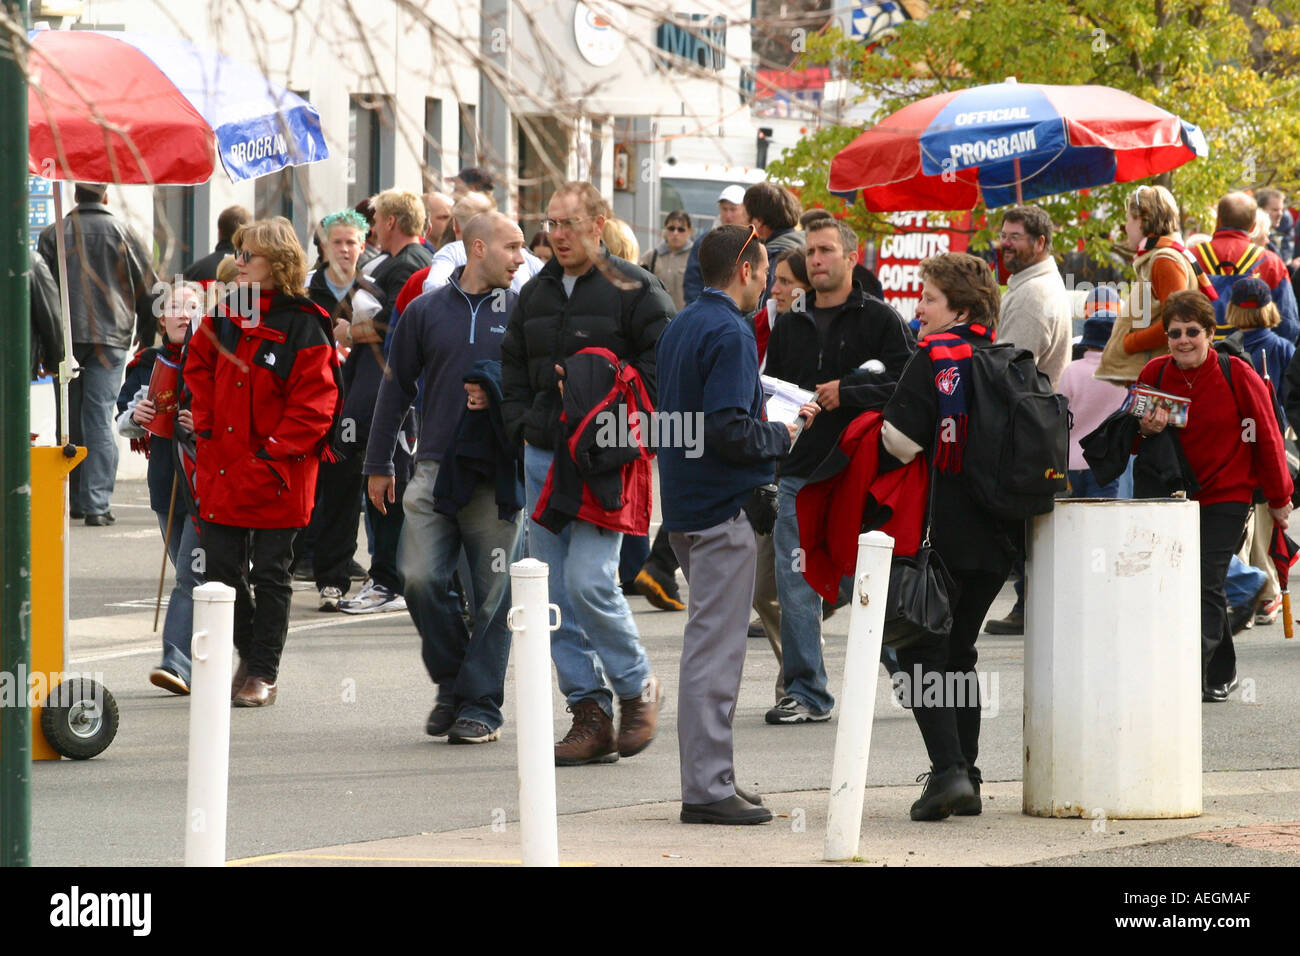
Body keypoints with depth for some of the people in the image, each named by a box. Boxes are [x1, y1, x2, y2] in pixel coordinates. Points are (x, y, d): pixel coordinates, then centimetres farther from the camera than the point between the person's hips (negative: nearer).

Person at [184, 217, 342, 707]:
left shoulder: (303, 326, -12)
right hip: (222, 471, 6)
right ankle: (250, 654, 26)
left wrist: (273, 452, -17)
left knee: (270, 575, 4)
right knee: (221, 566, 9)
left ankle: (263, 674, 12)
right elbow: (198, 367, 19)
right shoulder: (225, 316, 7)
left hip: (276, 477, -6)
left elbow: (314, 403, -14)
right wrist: (205, 423, 6)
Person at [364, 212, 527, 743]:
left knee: (492, 594, -1)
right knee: (420, 580, -7)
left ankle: (481, 704, 7)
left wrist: (500, 396, -11)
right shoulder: (426, 311, 8)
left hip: (498, 474, -1)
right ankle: (452, 682, 13)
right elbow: (396, 388, 13)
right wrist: (378, 465, 12)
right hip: (435, 470, 1)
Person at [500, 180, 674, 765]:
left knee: (588, 580, -18)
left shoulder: (633, 290, -5)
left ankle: (636, 685, 3)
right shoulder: (536, 294, 14)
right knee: (555, 592, 3)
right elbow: (512, 366, 24)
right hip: (542, 457, 7)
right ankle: (590, 714, 8)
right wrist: (523, 425, 10)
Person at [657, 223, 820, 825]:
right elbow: (729, 429, -23)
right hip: (723, 506, -9)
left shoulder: (679, 328, 14)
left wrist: (773, 421, 17)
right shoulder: (730, 334, -15)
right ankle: (708, 789, -8)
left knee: (709, 644, 15)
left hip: (686, 505, 10)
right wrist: (783, 435, -7)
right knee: (715, 648, -8)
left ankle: (708, 780, 18)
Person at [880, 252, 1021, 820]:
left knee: (920, 652, -1)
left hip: (945, 532, -6)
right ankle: (965, 779, 14)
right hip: (999, 534, 6)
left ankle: (948, 769, -15)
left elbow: (900, 441, -15)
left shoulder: (933, 358, -10)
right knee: (958, 650, 16)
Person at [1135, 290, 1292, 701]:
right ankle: (1222, 675, 23)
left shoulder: (1237, 375, -11)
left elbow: (1266, 436, -1)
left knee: (1205, 585, -14)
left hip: (1226, 494, -4)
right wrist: (1145, 430, -17)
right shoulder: (1154, 374, -1)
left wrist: (1278, 497, 5)